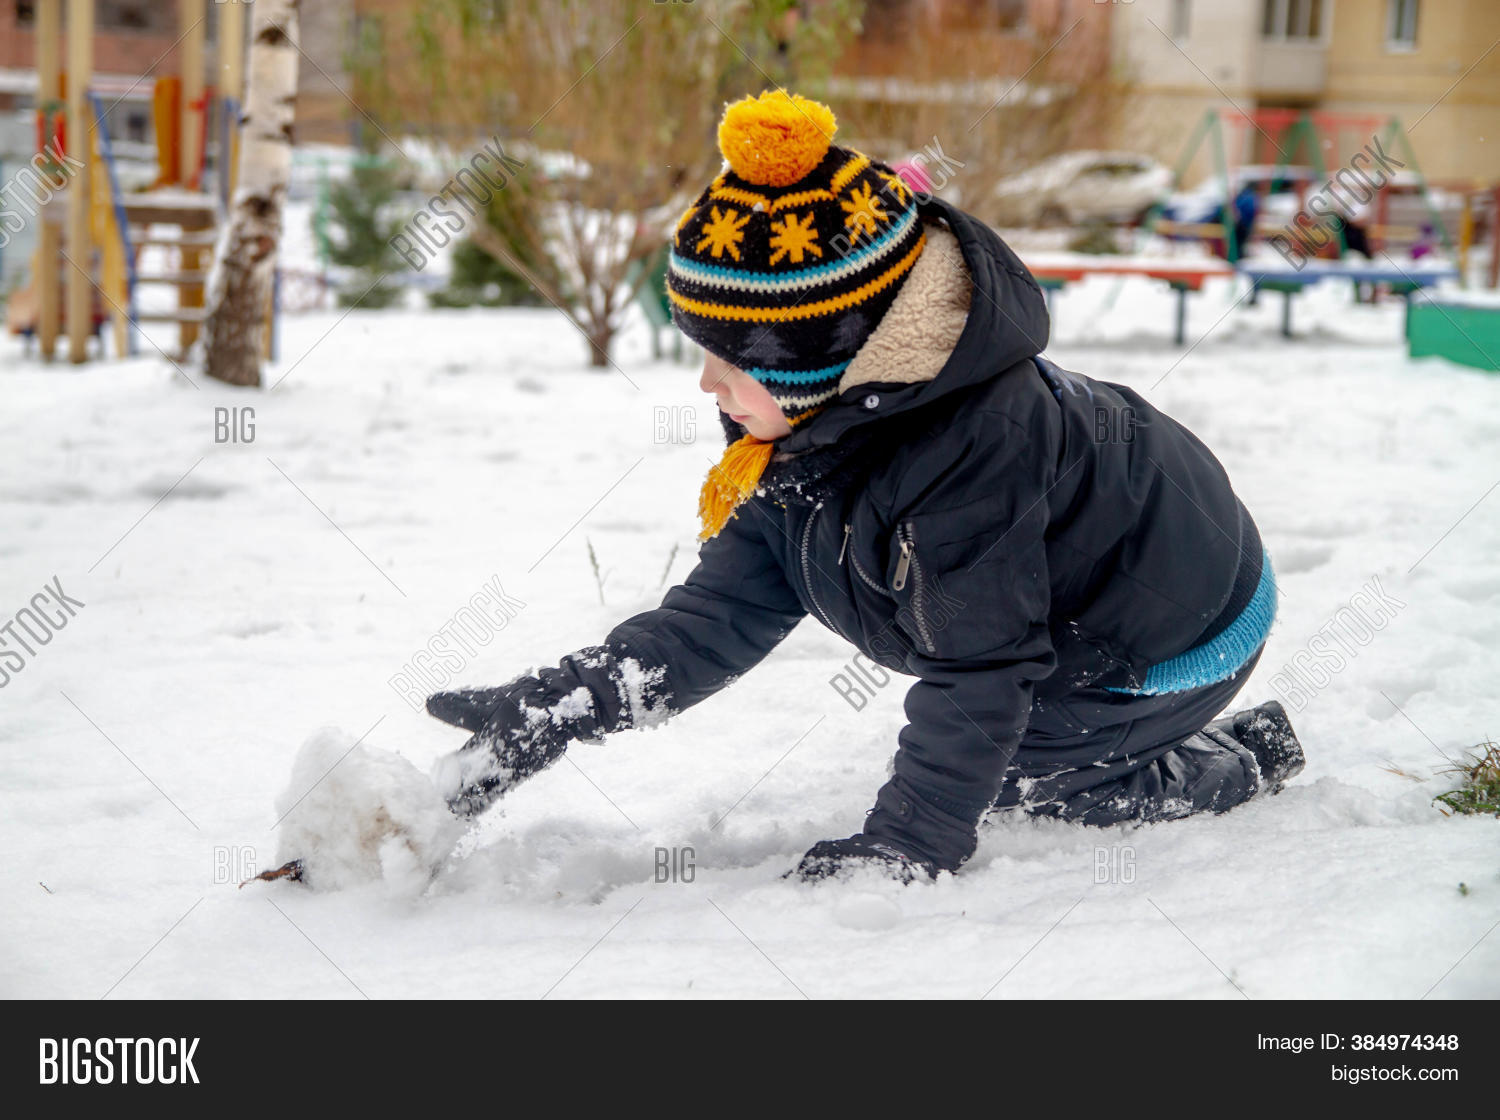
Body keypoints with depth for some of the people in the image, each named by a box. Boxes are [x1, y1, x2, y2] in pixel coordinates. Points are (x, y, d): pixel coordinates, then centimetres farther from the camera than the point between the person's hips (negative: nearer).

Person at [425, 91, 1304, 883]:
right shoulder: (800, 443, -10)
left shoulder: (964, 453, -41)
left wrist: (909, 843, -30)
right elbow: (720, 614, -4)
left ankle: (1242, 767, 13)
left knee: (1010, 771, -3)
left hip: (1183, 639, -9)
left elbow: (979, 670, -34)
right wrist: (548, 709, -11)